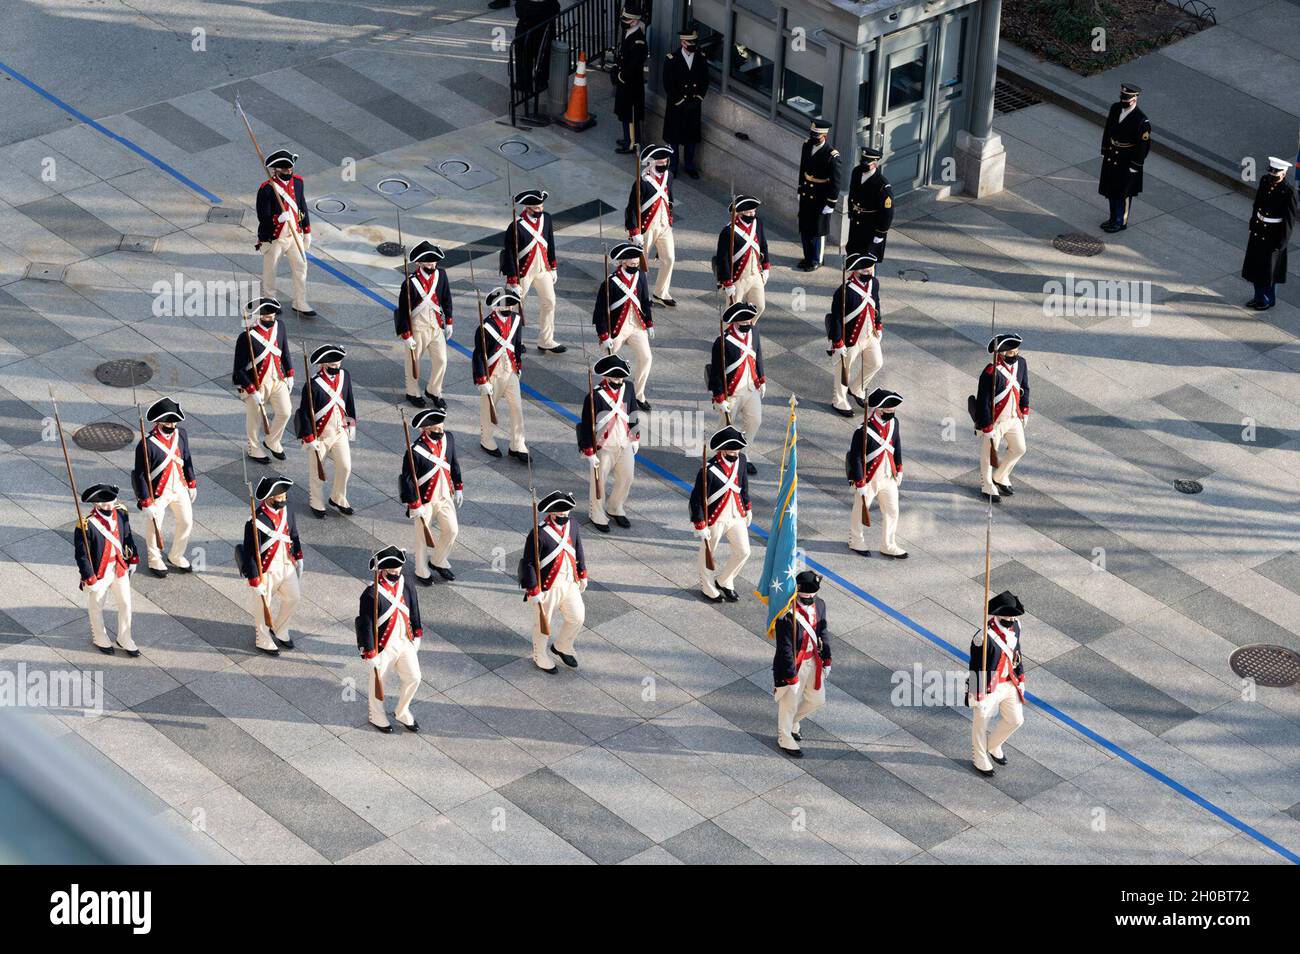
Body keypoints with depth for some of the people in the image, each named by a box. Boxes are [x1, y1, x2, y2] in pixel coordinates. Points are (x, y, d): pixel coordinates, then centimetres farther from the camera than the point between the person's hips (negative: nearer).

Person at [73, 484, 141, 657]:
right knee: (97, 607, 19)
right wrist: (89, 579, -19)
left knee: (125, 604, 18)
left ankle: (124, 638, 40)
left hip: (120, 569, 5)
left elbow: (127, 536, 7)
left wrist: (133, 558, 13)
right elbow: (81, 554, -22)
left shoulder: (120, 513, -11)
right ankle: (99, 638, 44)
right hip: (99, 574, -5)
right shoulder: (87, 525, -29)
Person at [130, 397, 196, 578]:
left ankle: (176, 556, 41)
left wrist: (192, 484, 13)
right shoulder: (147, 444, -27)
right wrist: (145, 503, -18)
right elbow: (140, 475, -20)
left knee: (186, 522, 17)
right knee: (155, 527, 14)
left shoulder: (181, 434, -8)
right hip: (158, 493, -6)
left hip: (179, 488, 6)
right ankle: (154, 560, 38)